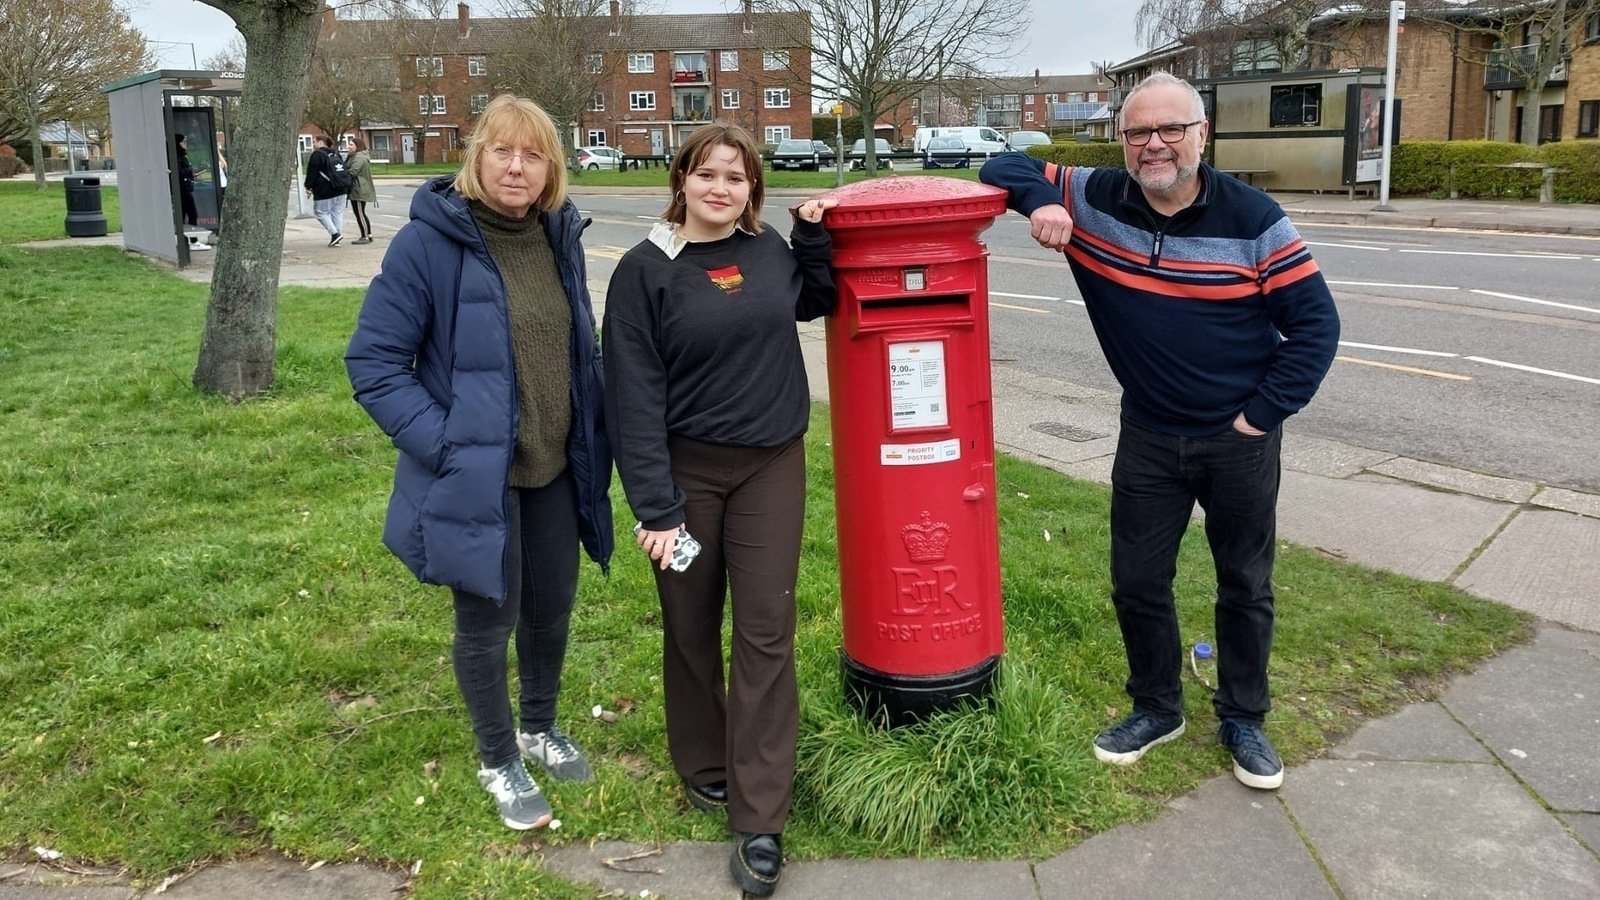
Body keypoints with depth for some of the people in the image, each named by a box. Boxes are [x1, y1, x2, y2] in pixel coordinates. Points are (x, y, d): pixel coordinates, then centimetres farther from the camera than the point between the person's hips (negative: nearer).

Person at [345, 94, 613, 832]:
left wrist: (593, 441, 7)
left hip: (556, 470, 5)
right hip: (476, 475, -5)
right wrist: (444, 445, -20)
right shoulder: (429, 242, -16)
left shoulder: (559, 237, 1)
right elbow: (373, 363, -13)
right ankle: (498, 762, 33)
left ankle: (540, 729, 45)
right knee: (487, 623, 9)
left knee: (552, 611, 18)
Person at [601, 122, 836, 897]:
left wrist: (814, 236, 5)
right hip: (687, 470, -2)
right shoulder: (645, 271, -9)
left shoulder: (770, 252, 3)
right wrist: (654, 504, -17)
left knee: (766, 632, 1)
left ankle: (759, 821, 8)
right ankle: (703, 766, 35)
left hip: (772, 467, 3)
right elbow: (632, 395, -12)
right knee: (692, 627, 12)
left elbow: (817, 302, 24)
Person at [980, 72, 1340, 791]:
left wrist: (1264, 413, -13)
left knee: (1245, 586, 13)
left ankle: (1243, 720, 33)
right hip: (1147, 438, 2)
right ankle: (1156, 708, 33)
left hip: (1241, 441, -2)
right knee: (1137, 583, 10)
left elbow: (1316, 321, -9)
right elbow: (1004, 167, -1)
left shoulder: (1251, 217, -13)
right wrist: (1041, 199, -23)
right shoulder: (1095, 200, -6)